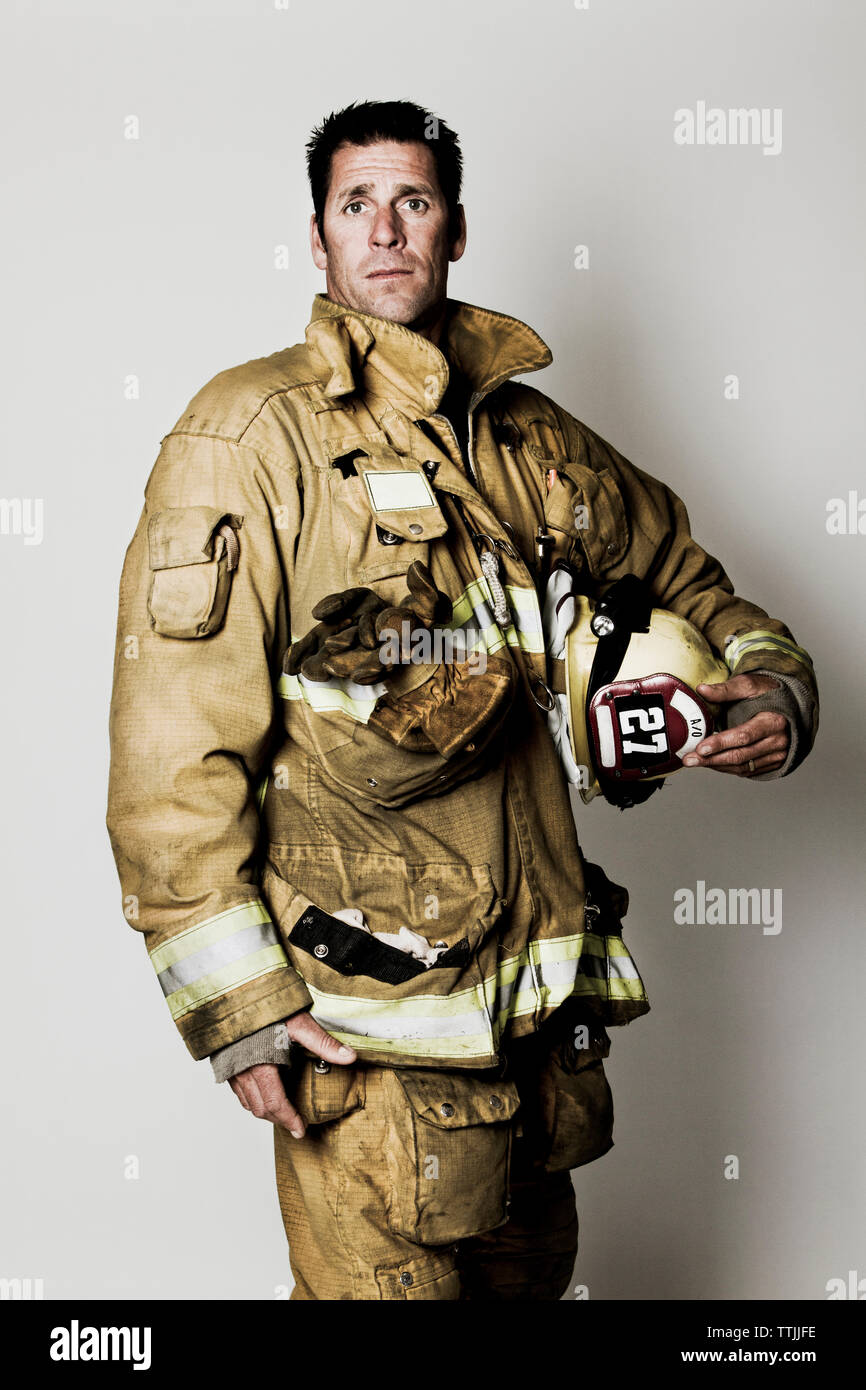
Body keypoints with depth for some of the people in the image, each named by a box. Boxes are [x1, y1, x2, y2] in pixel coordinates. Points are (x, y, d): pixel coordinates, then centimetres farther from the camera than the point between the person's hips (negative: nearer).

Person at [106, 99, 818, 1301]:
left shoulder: (534, 443, 9)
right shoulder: (251, 435, -9)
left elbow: (684, 582, 23)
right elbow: (174, 734, -14)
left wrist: (776, 688, 1)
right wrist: (235, 1001, -16)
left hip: (546, 1008, 6)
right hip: (369, 1028, -6)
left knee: (532, 1270, 22)